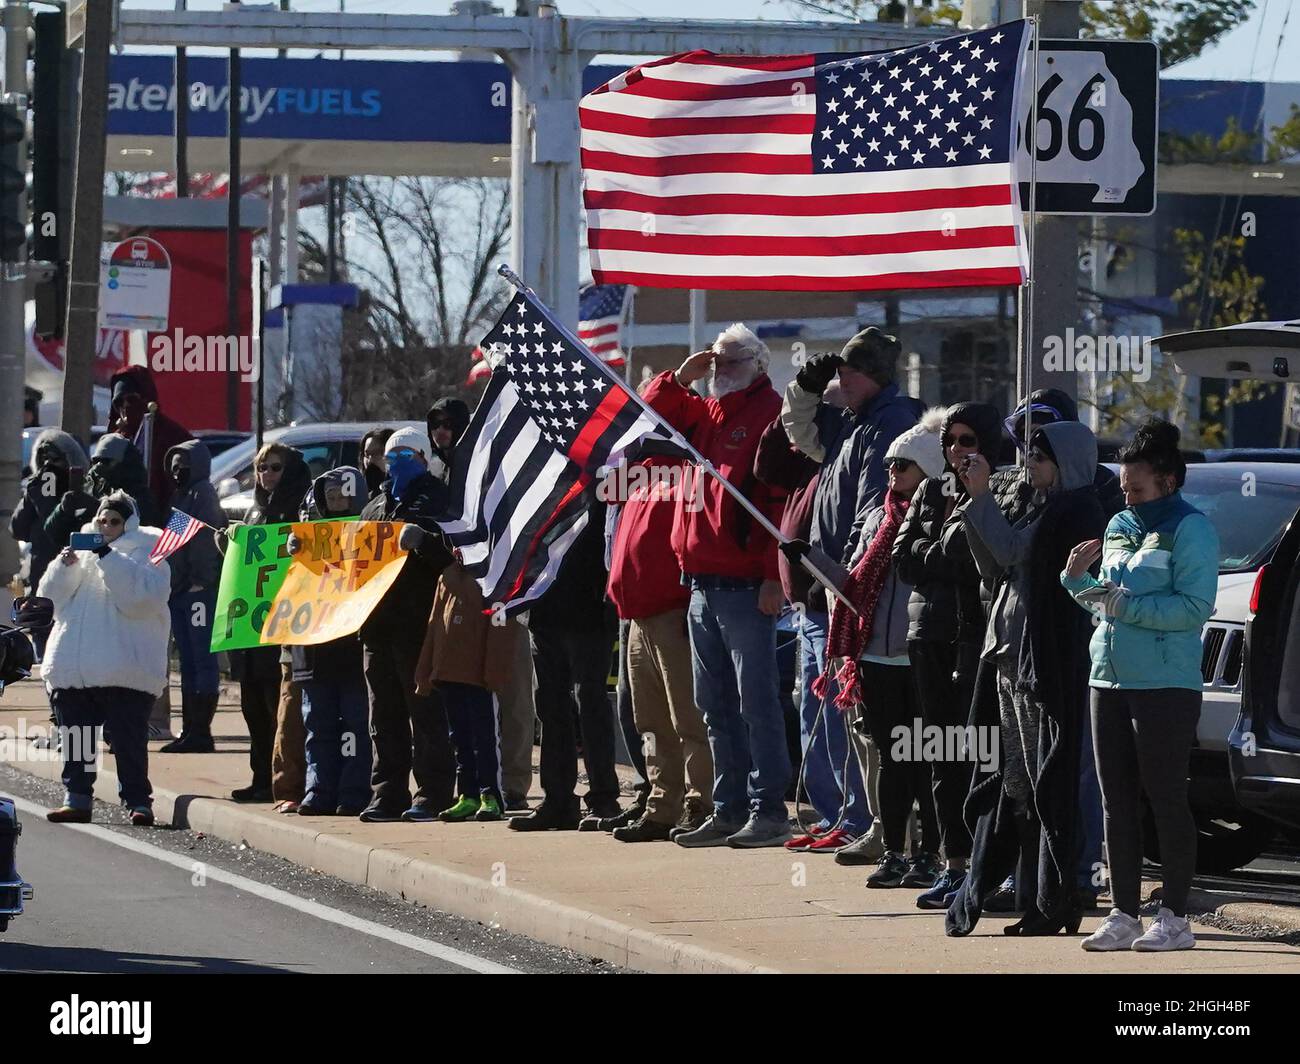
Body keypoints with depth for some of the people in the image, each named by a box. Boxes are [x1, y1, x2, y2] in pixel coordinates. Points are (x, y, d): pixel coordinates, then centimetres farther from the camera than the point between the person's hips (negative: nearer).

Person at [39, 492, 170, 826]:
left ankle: (138, 802, -3)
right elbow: (51, 596, 13)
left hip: (125, 670, -6)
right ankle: (77, 799, 12)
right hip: (73, 669, 6)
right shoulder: (82, 550, 20)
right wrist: (64, 566, -5)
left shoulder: (146, 554, 3)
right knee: (75, 737, 7)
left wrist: (107, 557, -17)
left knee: (129, 740, -7)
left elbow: (141, 597, -15)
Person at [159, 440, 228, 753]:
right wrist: (169, 583, 15)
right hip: (178, 590, 9)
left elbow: (206, 538, -16)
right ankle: (190, 730, 12)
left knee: (202, 660, -8)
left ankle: (200, 731, -11)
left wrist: (201, 580, -22)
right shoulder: (180, 495, 21)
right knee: (188, 661, 10)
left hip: (199, 589, -9)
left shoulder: (203, 493, -6)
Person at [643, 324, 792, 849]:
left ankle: (769, 810, -4)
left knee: (756, 701, -6)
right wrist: (681, 378, 7)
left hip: (746, 585, -8)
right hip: (701, 583, 8)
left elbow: (783, 498, -14)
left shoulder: (771, 413, -8)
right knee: (715, 705, 12)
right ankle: (729, 809, 17)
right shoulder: (705, 412, 16)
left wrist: (774, 575, -20)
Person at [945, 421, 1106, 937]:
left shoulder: (1078, 513, -10)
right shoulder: (1042, 510, 19)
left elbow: (1013, 554, -17)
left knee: (1047, 784, -6)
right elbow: (995, 568, 16)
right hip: (1012, 660, 10)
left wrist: (983, 497, -10)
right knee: (1013, 782, 9)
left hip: (1050, 664, -10)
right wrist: (977, 501, 8)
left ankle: (1054, 903, -3)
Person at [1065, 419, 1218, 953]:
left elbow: (1195, 607, -16)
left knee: (1166, 800, -4)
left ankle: (1174, 918, 1)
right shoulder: (1119, 525, 16)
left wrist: (1128, 606, -19)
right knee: (1117, 803, 8)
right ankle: (1123, 915, 13)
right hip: (1109, 682, 7)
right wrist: (1079, 579, 4)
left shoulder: (1190, 528, -6)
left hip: (1165, 686, -7)